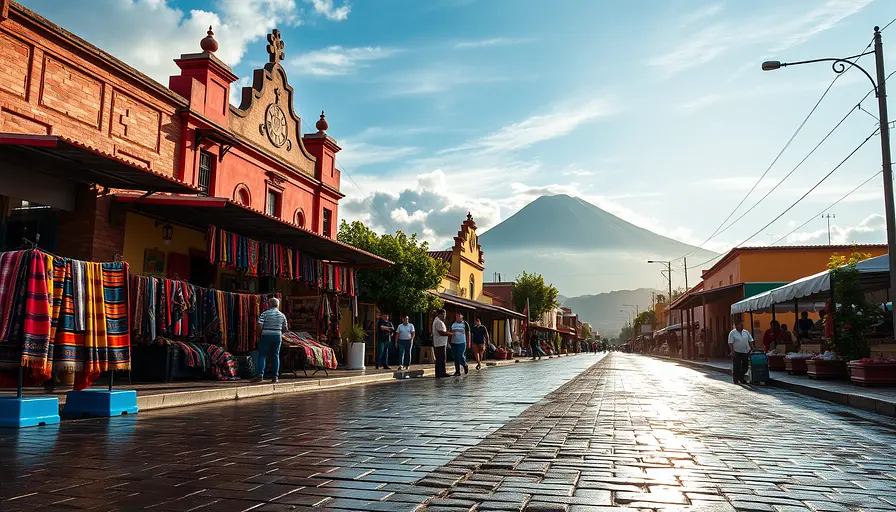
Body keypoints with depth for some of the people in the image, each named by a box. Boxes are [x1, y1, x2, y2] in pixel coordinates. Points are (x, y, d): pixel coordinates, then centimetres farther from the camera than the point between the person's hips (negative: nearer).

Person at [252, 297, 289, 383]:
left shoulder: (264, 314, -6)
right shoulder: (282, 315, 8)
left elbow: (259, 326, -13)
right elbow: (285, 328, 10)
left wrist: (259, 335, 2)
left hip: (266, 336, -3)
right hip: (278, 336, 3)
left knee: (262, 355, 2)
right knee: (275, 355, 8)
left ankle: (260, 374, -10)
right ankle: (275, 376, 7)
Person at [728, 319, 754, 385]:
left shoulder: (746, 332, 10)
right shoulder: (732, 333, -5)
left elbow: (750, 341, 15)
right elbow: (730, 343, -9)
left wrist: (752, 349, 5)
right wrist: (732, 352, -15)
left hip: (746, 352, 5)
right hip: (737, 353, -5)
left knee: (745, 367, 10)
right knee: (736, 367, -3)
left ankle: (741, 379, 25)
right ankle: (736, 380, 6)